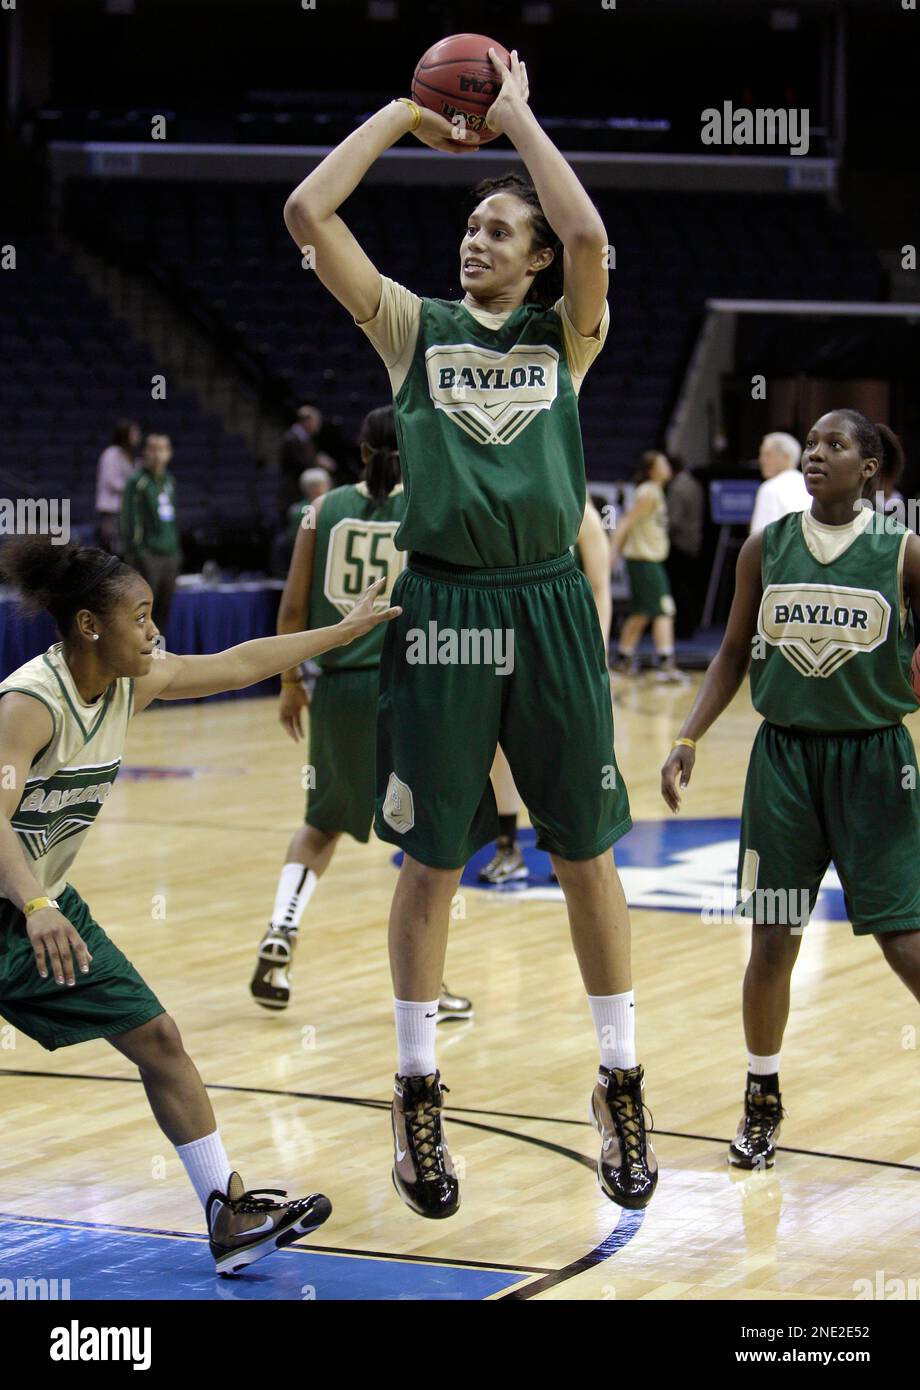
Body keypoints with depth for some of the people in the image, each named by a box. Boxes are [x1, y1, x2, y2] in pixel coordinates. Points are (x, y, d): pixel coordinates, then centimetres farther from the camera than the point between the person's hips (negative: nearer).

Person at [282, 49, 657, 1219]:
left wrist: (516, 114, -3)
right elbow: (308, 212, -4)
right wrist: (405, 114, 3)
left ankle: (620, 1090, 18)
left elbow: (590, 234, -15)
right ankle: (418, 1099, 17)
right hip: (441, 611, 0)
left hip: (548, 610, 0)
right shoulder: (414, 327, 6)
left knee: (585, 856, 7)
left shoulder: (565, 334, 6)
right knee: (430, 863, 5)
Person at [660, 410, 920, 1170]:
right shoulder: (766, 548, 1)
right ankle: (762, 1102, 21)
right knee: (773, 940, 4)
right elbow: (735, 652, 9)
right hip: (784, 756, 2)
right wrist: (688, 739, 2)